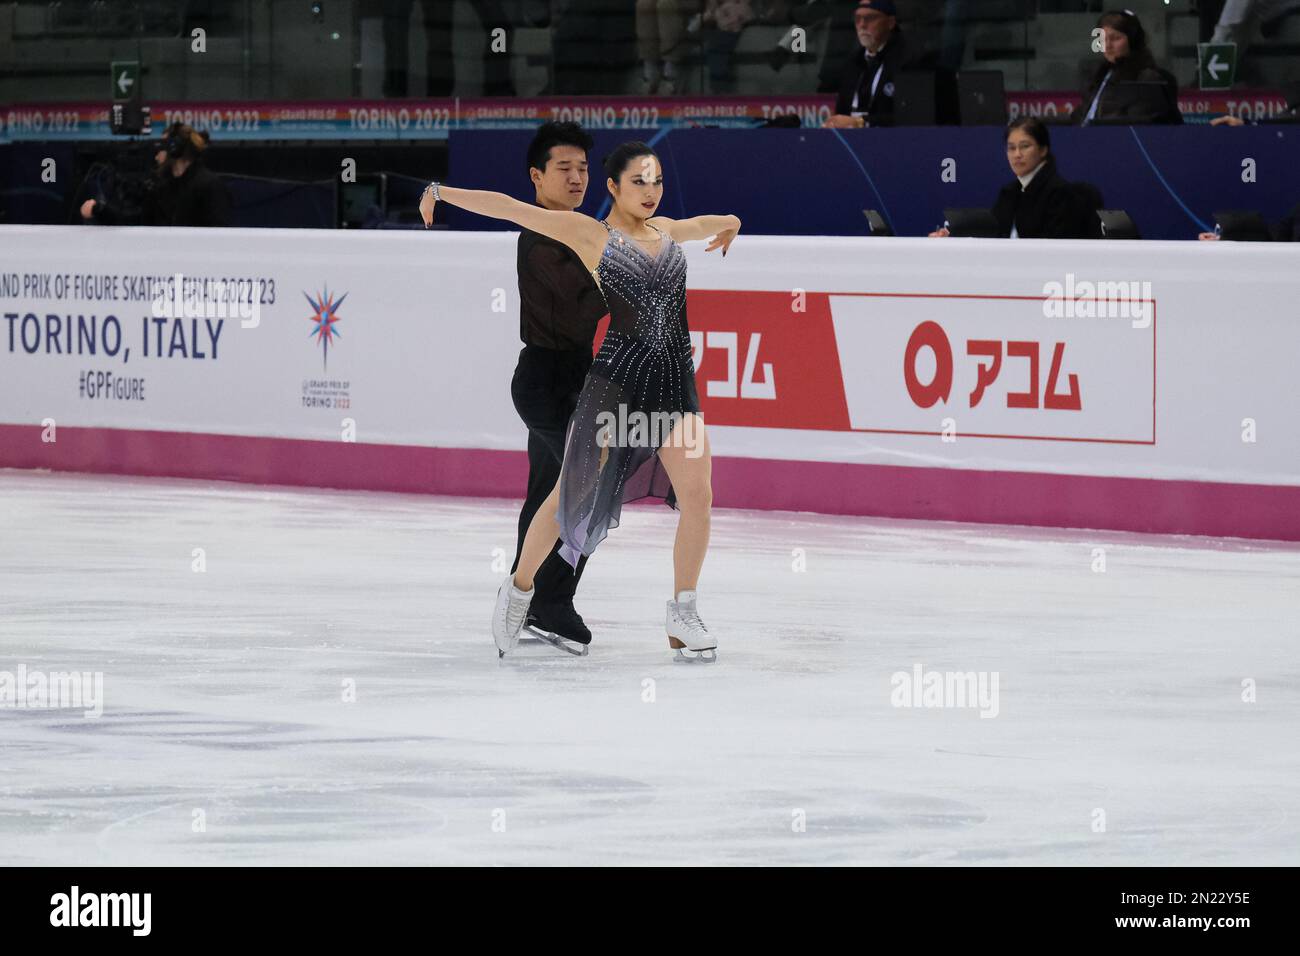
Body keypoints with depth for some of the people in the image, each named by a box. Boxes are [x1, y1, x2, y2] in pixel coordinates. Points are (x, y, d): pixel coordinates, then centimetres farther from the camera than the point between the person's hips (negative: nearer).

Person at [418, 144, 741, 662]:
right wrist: (443, 192, -7)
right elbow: (511, 208, -5)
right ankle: (519, 589, 22)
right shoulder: (590, 234, -1)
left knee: (697, 493, -7)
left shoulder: (668, 230, 15)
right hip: (616, 377, -4)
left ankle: (682, 612, 6)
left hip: (675, 380, 4)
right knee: (572, 492, 2)